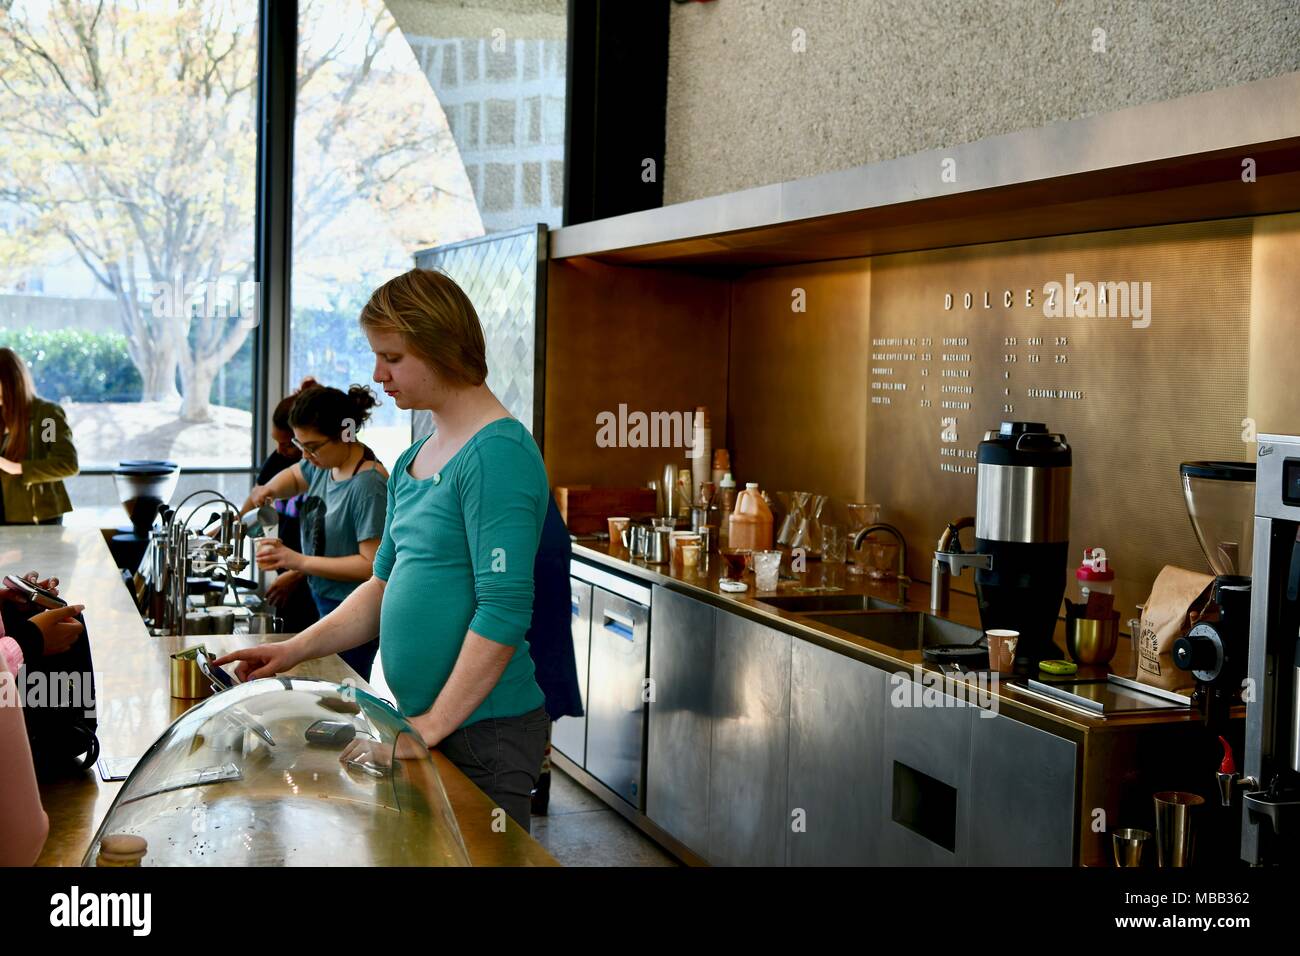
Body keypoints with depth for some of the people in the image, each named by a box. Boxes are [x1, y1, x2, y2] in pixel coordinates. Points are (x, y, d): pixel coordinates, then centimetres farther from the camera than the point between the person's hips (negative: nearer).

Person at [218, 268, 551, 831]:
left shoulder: (498, 453, -16)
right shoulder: (412, 462, 12)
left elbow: (504, 611, -21)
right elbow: (385, 585, 19)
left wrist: (434, 723, -19)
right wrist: (295, 650, 8)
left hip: (484, 728, -8)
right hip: (423, 719, 8)